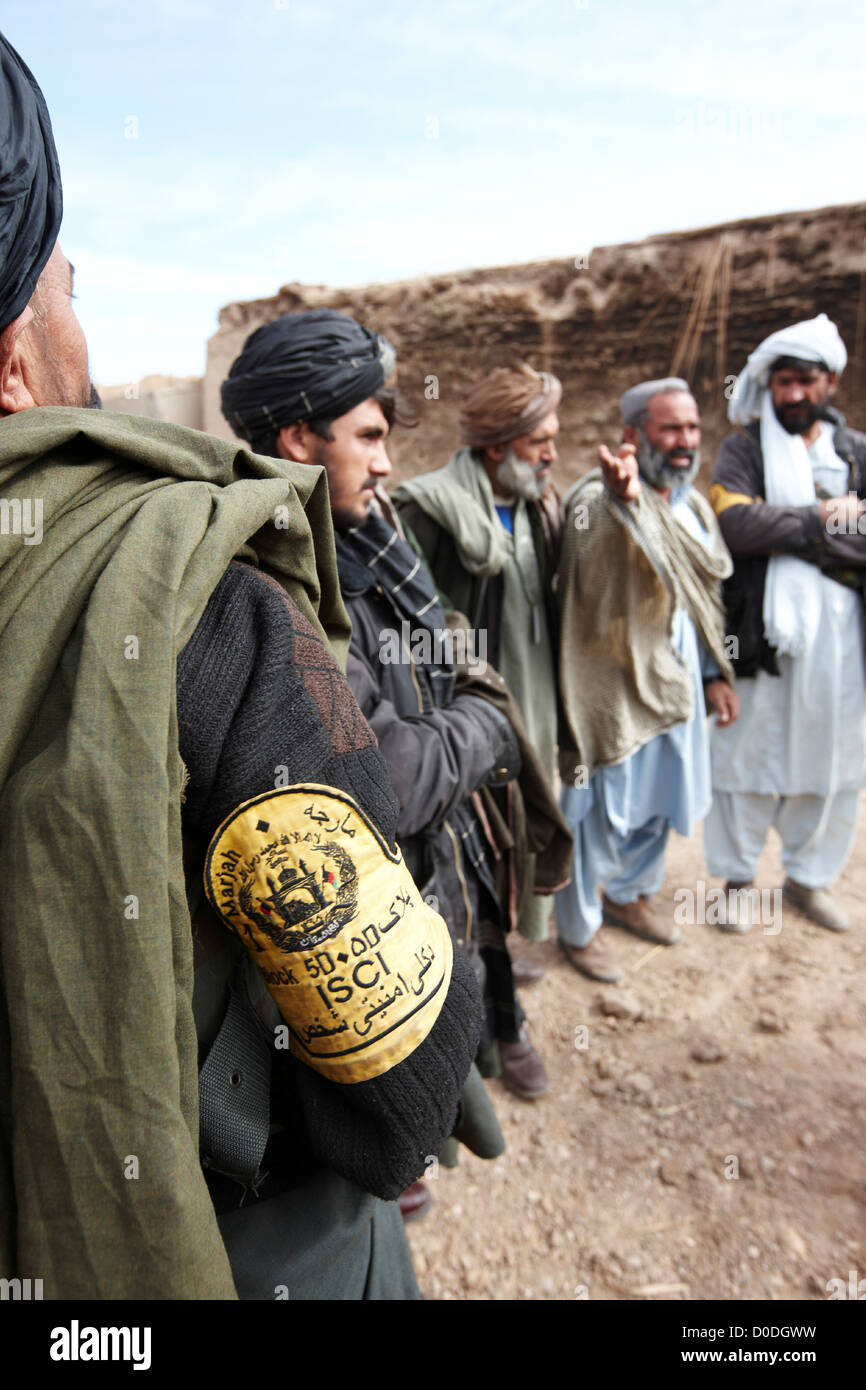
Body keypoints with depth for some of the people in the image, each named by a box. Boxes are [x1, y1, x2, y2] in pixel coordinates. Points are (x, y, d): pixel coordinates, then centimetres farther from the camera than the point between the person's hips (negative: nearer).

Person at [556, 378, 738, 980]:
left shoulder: (694, 505, 10)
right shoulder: (596, 498, -17)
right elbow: (593, 553, -42)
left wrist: (715, 672, 16)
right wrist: (622, 500, -62)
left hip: (678, 682, 8)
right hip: (615, 685, -8)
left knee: (659, 801, 22)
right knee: (599, 810, 6)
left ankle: (628, 895, 47)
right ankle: (579, 928, 28)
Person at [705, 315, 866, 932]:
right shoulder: (743, 449, 3)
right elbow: (735, 521, -17)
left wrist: (795, 532, -13)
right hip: (762, 630, -3)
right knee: (751, 754, 5)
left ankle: (809, 876, 29)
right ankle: (737, 878, 22)